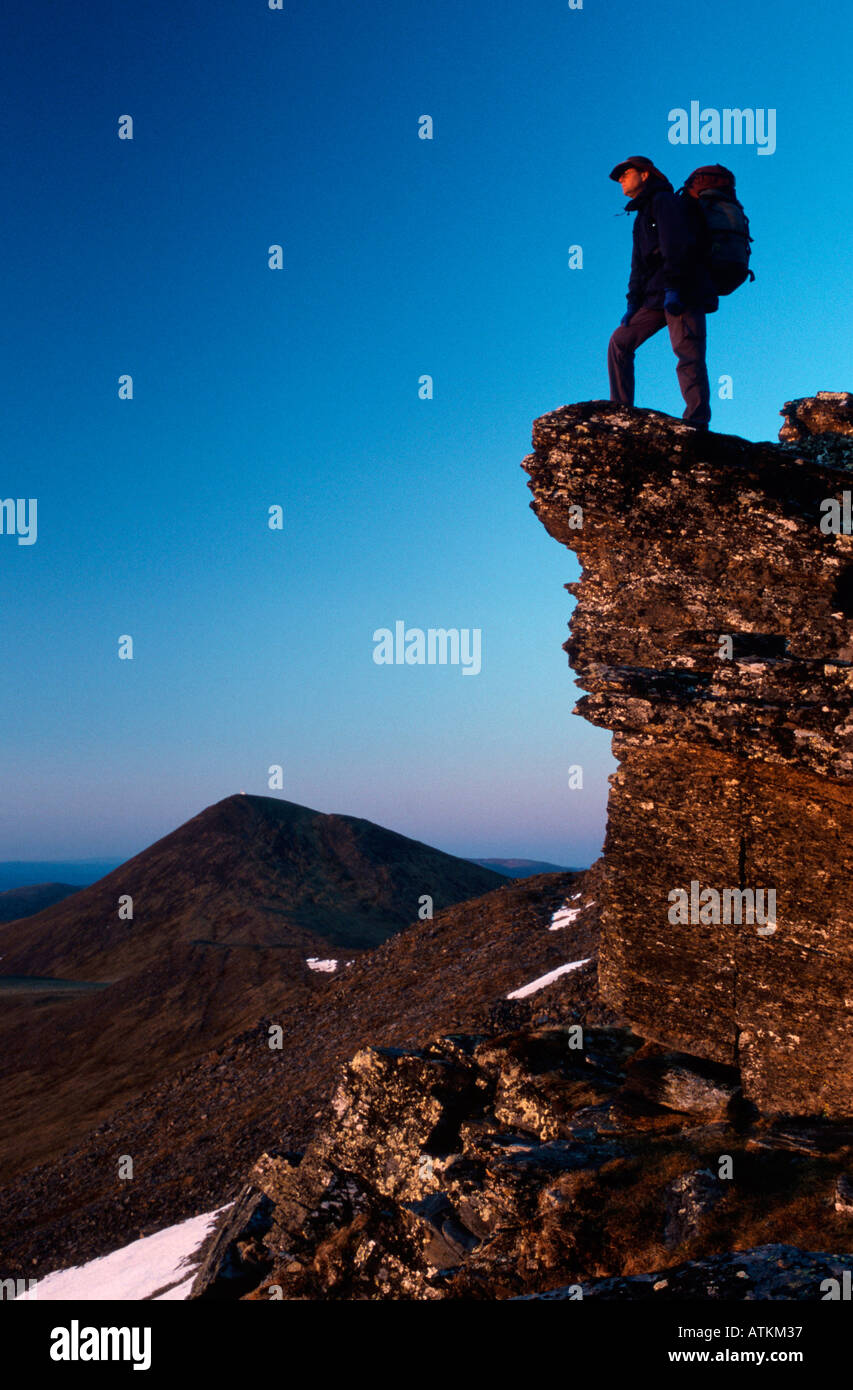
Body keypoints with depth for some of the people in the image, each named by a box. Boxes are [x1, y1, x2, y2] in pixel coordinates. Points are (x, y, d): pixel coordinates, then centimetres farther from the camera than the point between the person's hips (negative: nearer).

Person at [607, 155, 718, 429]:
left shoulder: (664, 201, 0)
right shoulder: (643, 215, 29)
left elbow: (676, 244, -15)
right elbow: (640, 264, 26)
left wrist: (672, 287, -24)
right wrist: (633, 303, 14)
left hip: (683, 293, -10)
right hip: (657, 297, 10)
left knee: (687, 353, -18)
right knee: (620, 342, 9)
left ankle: (697, 421, -27)